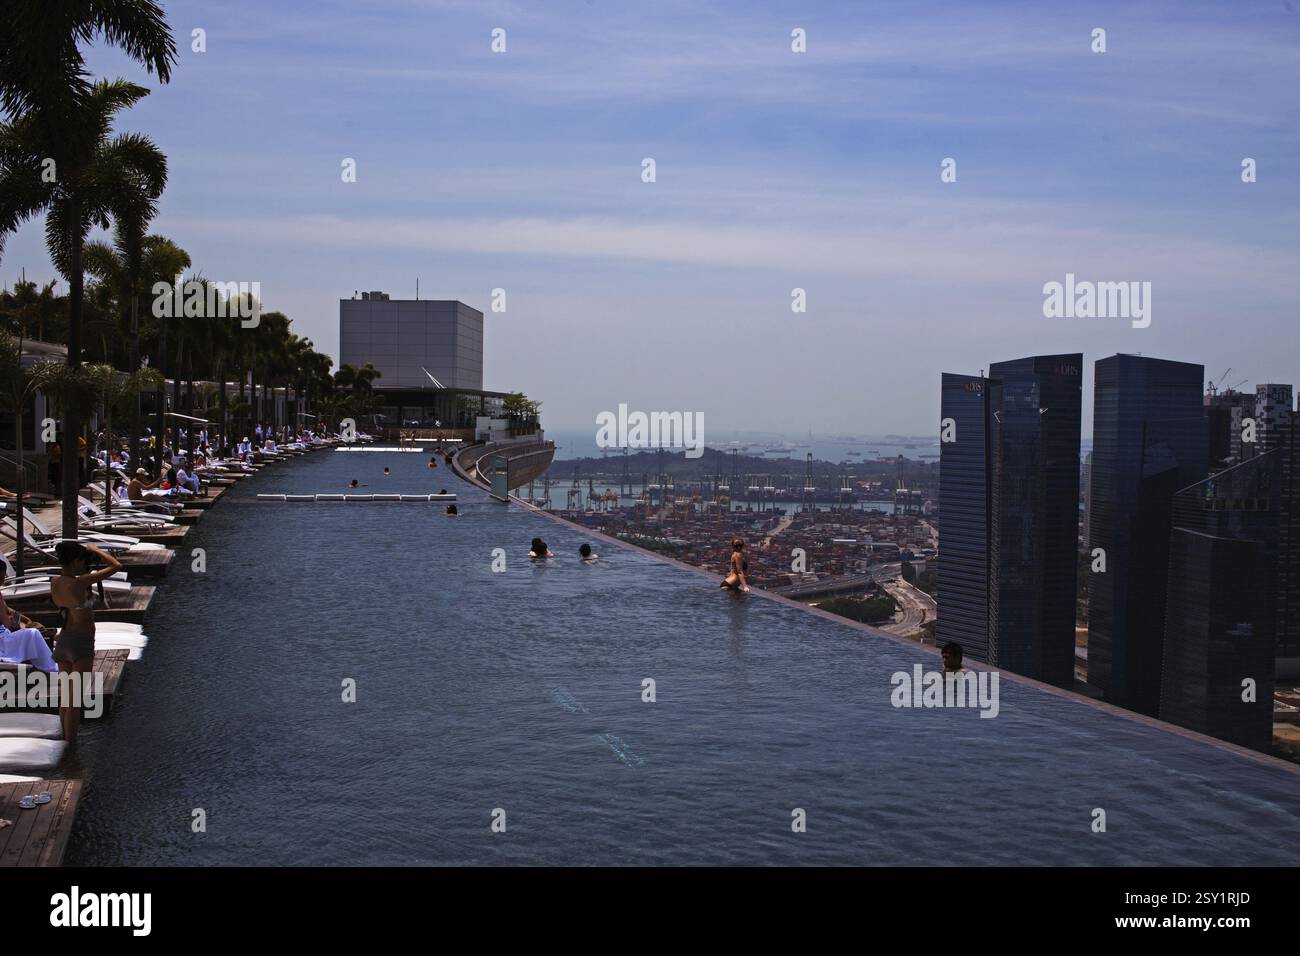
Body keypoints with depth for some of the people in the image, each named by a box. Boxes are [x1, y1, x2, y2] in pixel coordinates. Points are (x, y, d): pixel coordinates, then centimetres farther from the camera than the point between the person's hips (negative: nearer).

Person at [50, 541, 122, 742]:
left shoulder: (55, 582, 1)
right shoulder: (79, 583, -21)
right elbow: (116, 565, -16)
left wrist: (85, 573, 11)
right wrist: (94, 550, -2)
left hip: (63, 641, 8)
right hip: (82, 643, -8)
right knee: (75, 701, -1)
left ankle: (66, 738, 27)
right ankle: (71, 743, 4)